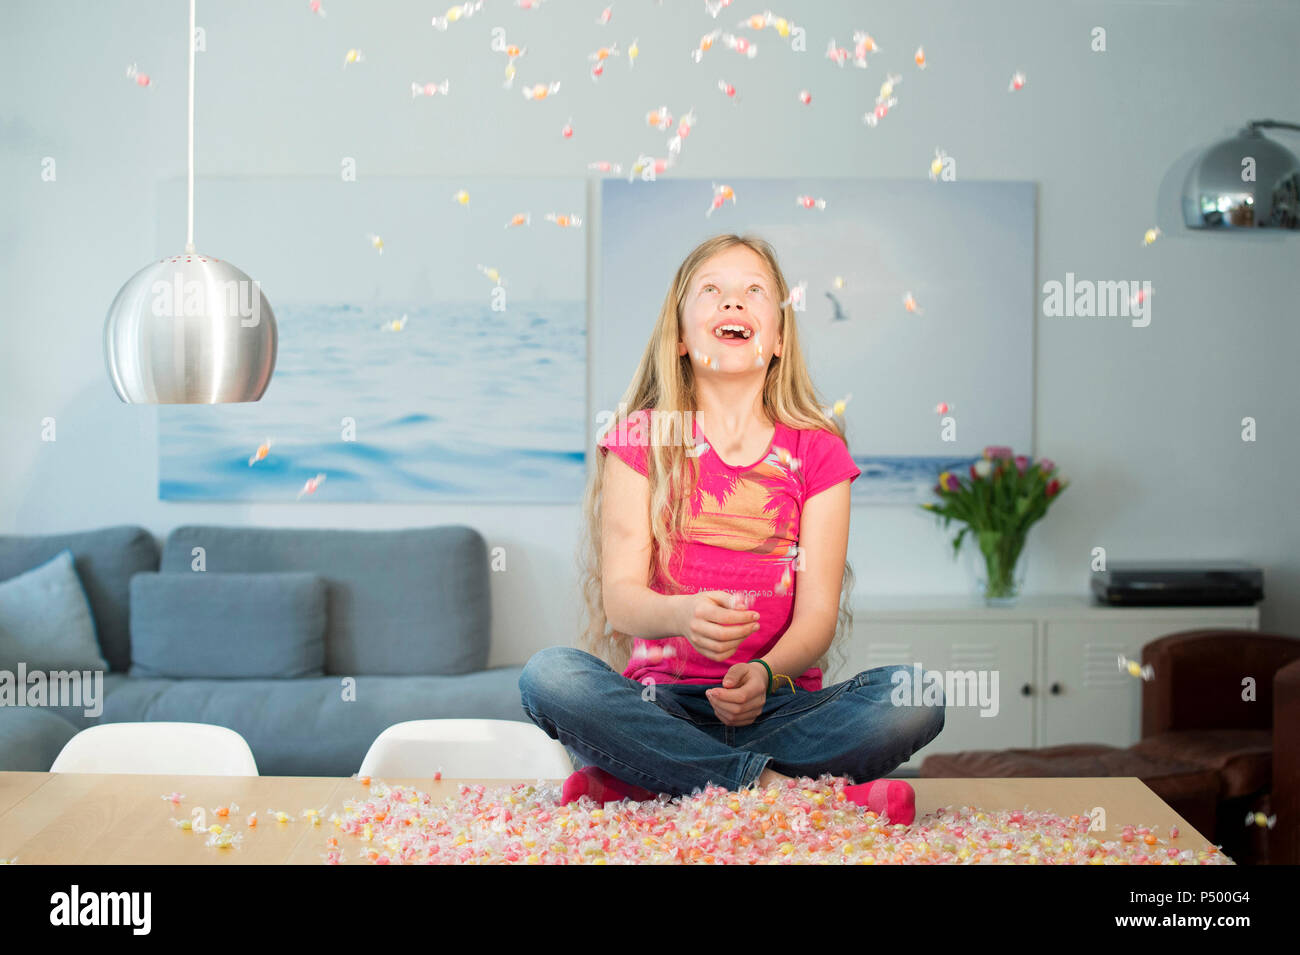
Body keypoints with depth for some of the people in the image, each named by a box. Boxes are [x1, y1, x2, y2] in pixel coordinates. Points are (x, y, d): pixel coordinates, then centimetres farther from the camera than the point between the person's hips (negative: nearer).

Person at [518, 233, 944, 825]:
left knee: (915, 698, -27)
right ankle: (775, 788, -28)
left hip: (776, 706, 1)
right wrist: (683, 614, -30)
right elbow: (620, 596, -6)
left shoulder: (817, 451, 8)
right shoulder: (642, 439, 6)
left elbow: (818, 612, -1)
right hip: (661, 702, -1)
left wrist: (766, 673, -24)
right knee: (548, 676, -31)